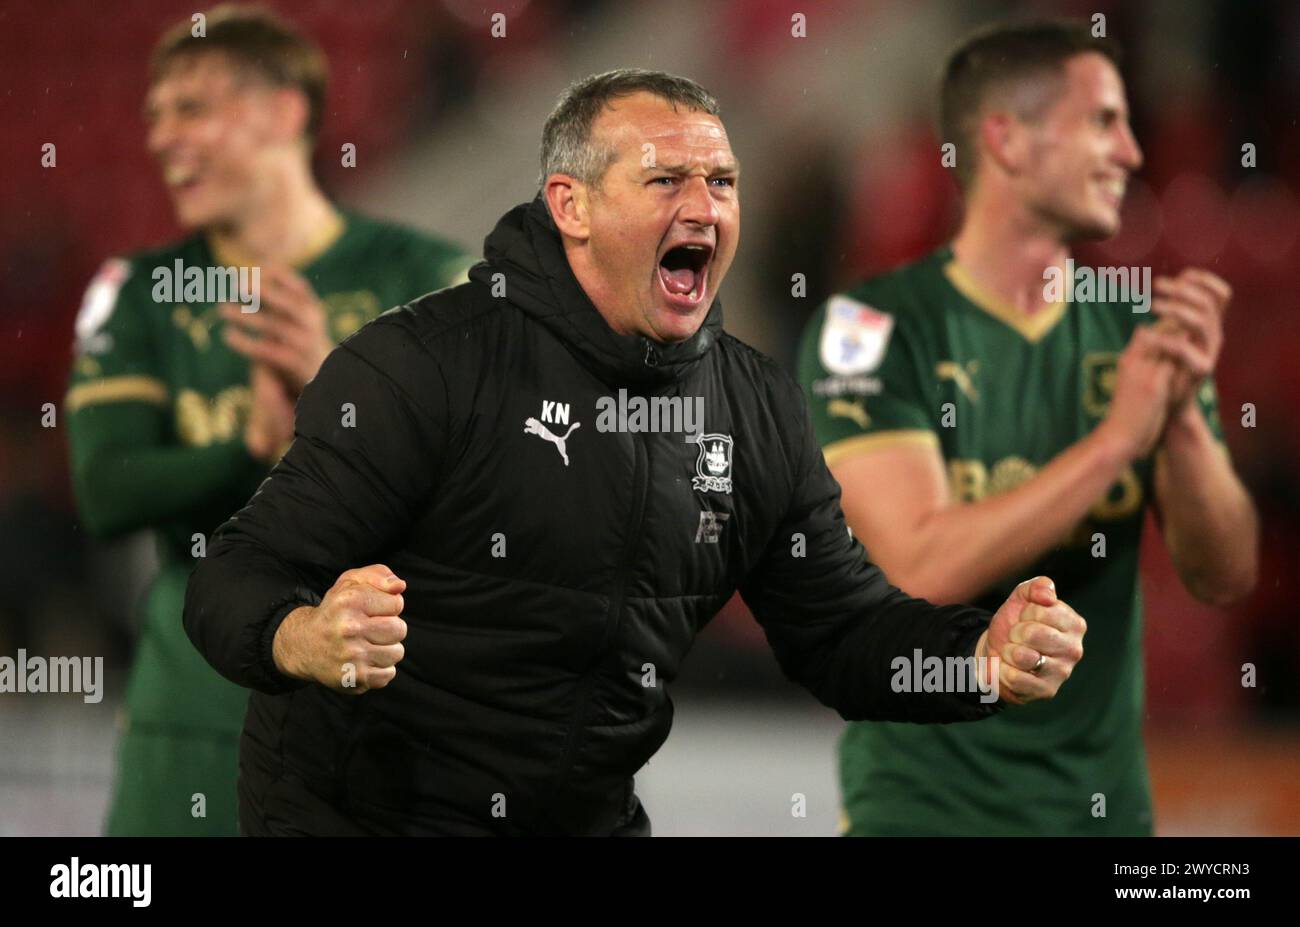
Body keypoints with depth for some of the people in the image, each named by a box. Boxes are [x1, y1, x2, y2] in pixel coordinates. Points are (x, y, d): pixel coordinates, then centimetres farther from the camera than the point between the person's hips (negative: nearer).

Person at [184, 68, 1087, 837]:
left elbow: (845, 630, 7)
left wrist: (987, 658, -14)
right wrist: (305, 643, -42)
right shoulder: (421, 365, -15)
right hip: (365, 810, -6)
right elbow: (239, 580, -19)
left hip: (592, 817, 6)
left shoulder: (760, 406, 4)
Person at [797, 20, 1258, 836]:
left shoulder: (1139, 328, 5)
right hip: (930, 806, -4)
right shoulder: (874, 330, -9)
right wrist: (1115, 440, -22)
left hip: (1104, 798, 4)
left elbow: (1225, 576, 1)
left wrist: (1184, 417, -15)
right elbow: (924, 569, -21)